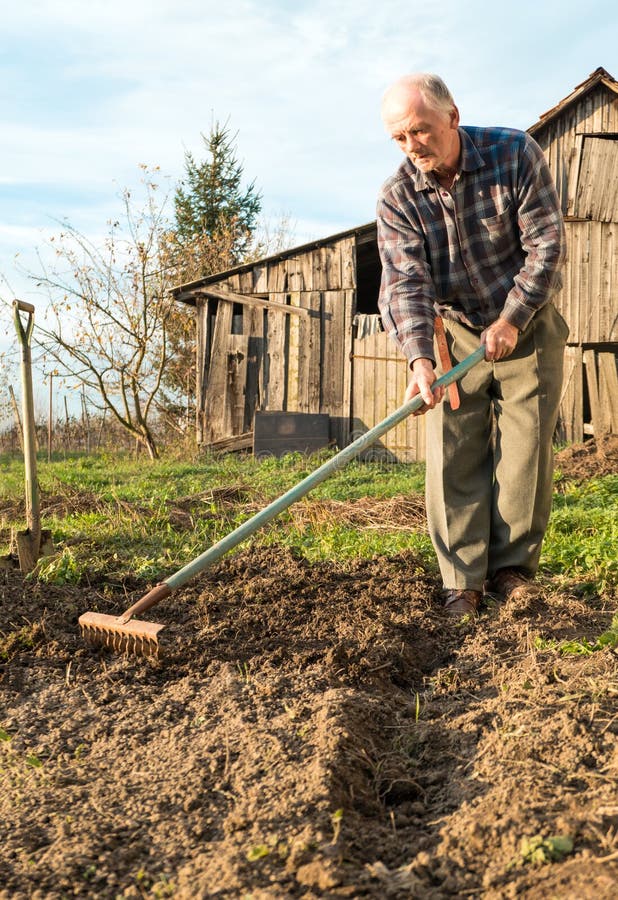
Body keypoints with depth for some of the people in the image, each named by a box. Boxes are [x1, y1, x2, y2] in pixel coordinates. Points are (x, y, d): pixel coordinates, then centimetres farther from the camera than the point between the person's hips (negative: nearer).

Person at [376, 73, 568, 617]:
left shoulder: (516, 154, -15)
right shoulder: (398, 197, -12)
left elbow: (546, 245, -15)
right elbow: (404, 282, -21)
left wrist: (511, 320, -20)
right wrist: (419, 357, -36)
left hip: (527, 326, -1)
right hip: (455, 332, 1)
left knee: (524, 448, -3)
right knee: (455, 454, -5)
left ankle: (513, 567, 9)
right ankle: (463, 580, 0)